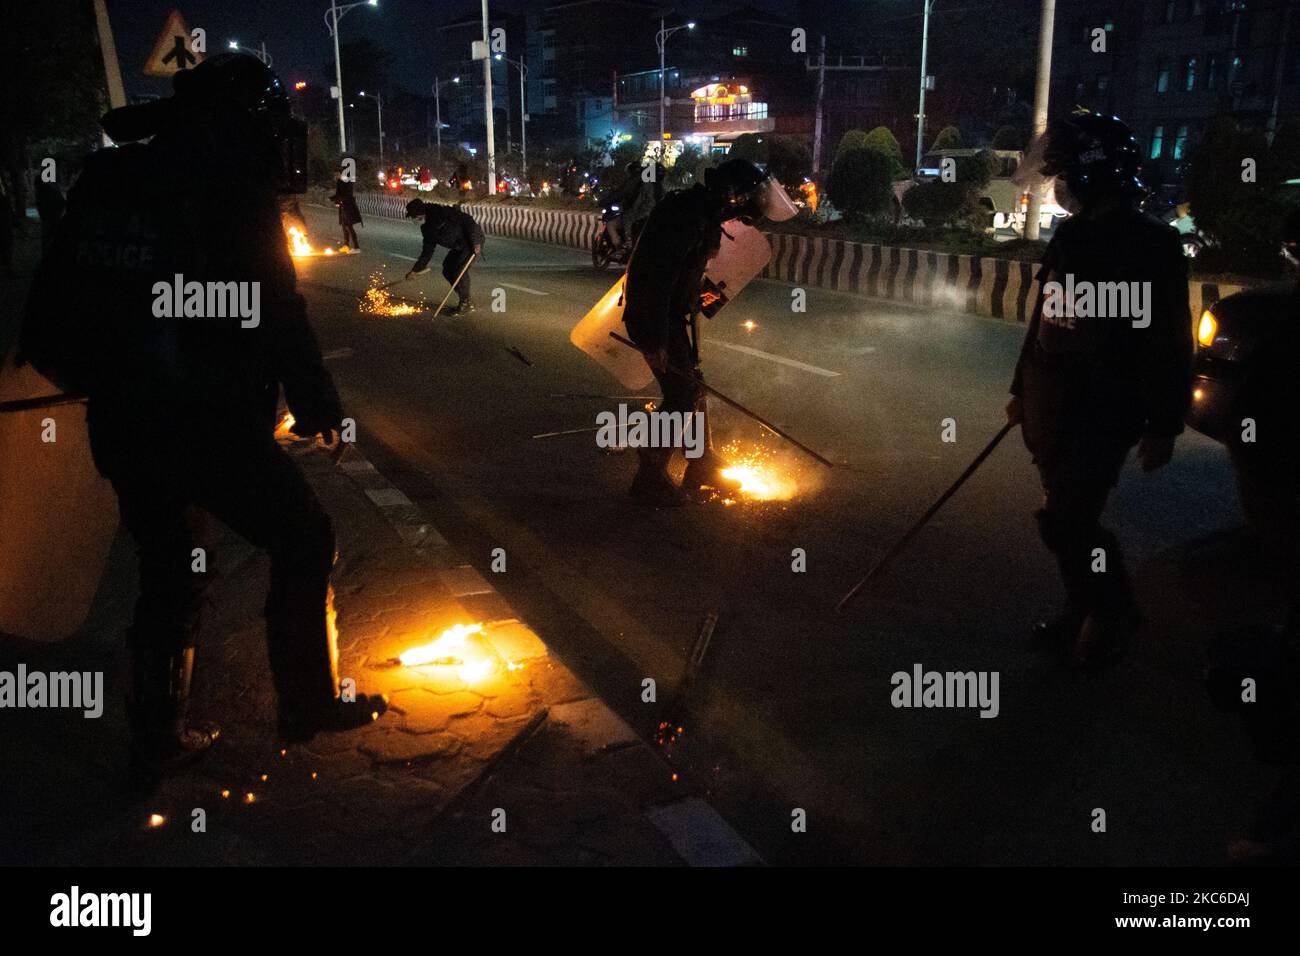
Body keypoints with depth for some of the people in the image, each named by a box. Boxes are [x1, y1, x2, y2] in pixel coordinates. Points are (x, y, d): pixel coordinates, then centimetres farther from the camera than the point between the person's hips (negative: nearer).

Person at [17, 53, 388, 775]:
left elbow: (51, 311, 14)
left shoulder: (103, 181, 10)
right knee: (302, 541, 11)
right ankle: (309, 702, 18)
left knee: (167, 573, 19)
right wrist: (318, 405, 0)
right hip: (208, 423, -7)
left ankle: (158, 736, 29)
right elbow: (276, 318, -12)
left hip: (121, 423, 7)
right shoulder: (232, 191, -10)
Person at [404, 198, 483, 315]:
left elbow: (467, 220, -23)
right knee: (447, 270, 7)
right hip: (459, 246, 10)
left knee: (460, 270, -17)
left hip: (473, 241, -10)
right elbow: (428, 250, 14)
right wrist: (416, 269, 12)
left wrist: (475, 241, -28)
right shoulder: (427, 227, 7)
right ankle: (467, 302, 16)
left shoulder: (442, 212, -21)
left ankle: (466, 304, -2)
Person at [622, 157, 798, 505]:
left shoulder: (704, 216, 7)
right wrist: (656, 342, -28)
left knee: (692, 388, 14)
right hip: (654, 316, -10)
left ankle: (703, 466, 27)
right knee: (681, 393, -10)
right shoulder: (682, 217, -24)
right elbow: (659, 281, -28)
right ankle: (649, 476, 2)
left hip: (678, 314, 10)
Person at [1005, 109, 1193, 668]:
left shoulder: (1150, 245, -12)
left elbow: (1169, 343, -12)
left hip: (1104, 411, -7)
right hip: (1052, 404, 7)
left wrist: (1163, 427, -13)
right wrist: (1022, 389, 21)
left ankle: (1115, 616, 17)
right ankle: (1084, 613, 33)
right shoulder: (1071, 235, 10)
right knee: (1069, 516, 14)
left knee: (1064, 520, -7)